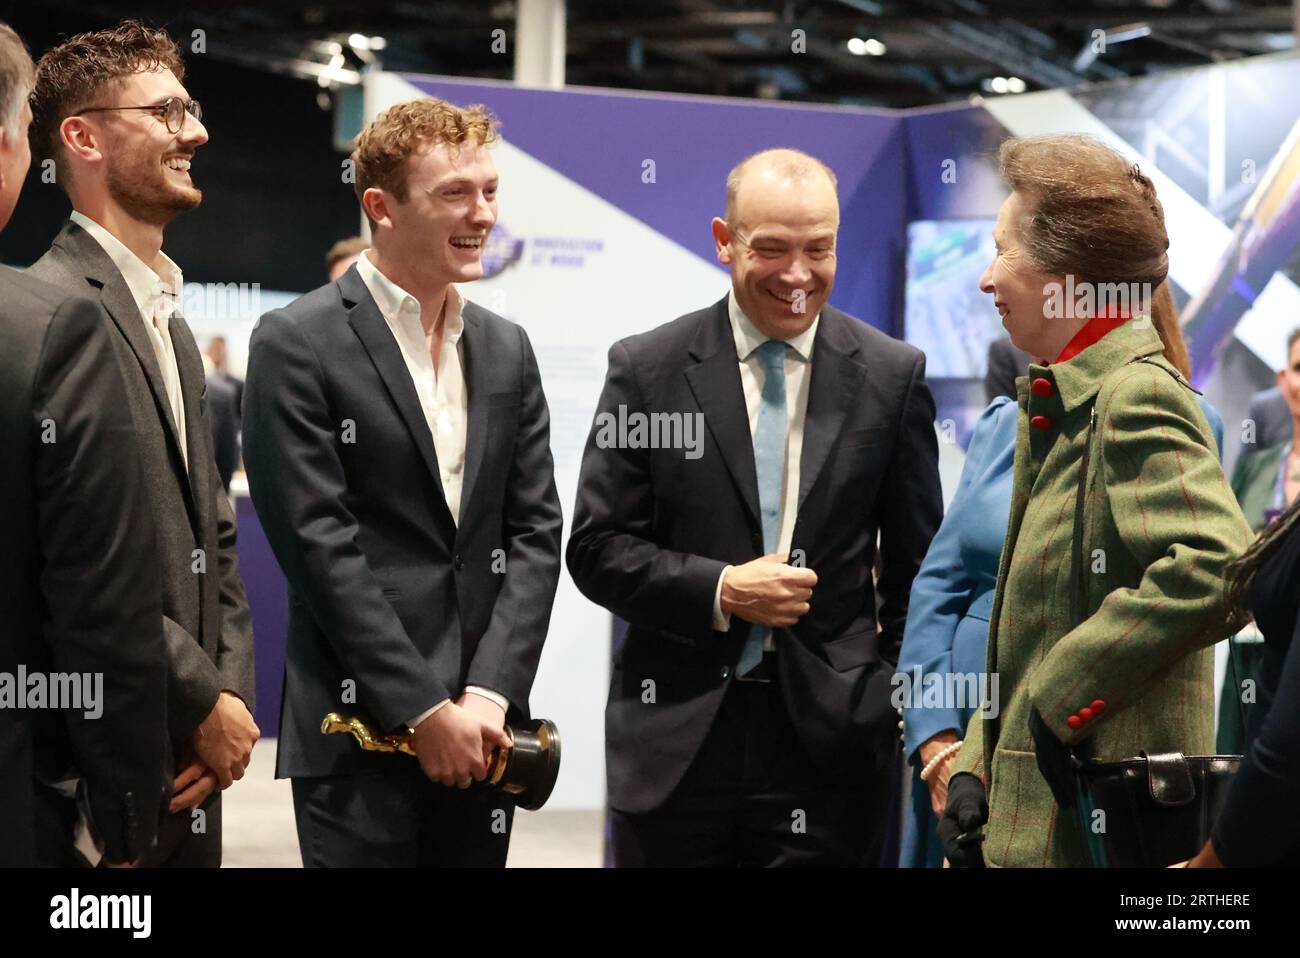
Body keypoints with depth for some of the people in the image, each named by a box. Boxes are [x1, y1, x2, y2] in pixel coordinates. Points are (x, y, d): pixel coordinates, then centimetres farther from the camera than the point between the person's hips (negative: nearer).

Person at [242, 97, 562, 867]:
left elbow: (535, 533, 8)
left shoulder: (506, 350, 12)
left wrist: (489, 694, -5)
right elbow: (319, 546, -11)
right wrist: (424, 708, -12)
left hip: (479, 722, 5)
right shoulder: (298, 344, -5)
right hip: (358, 730, -5)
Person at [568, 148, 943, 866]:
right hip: (676, 733, 0)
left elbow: (916, 563, 8)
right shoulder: (646, 369, 1)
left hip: (832, 738, 0)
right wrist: (720, 591, -13)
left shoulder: (892, 375, 4)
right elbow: (596, 547, 0)